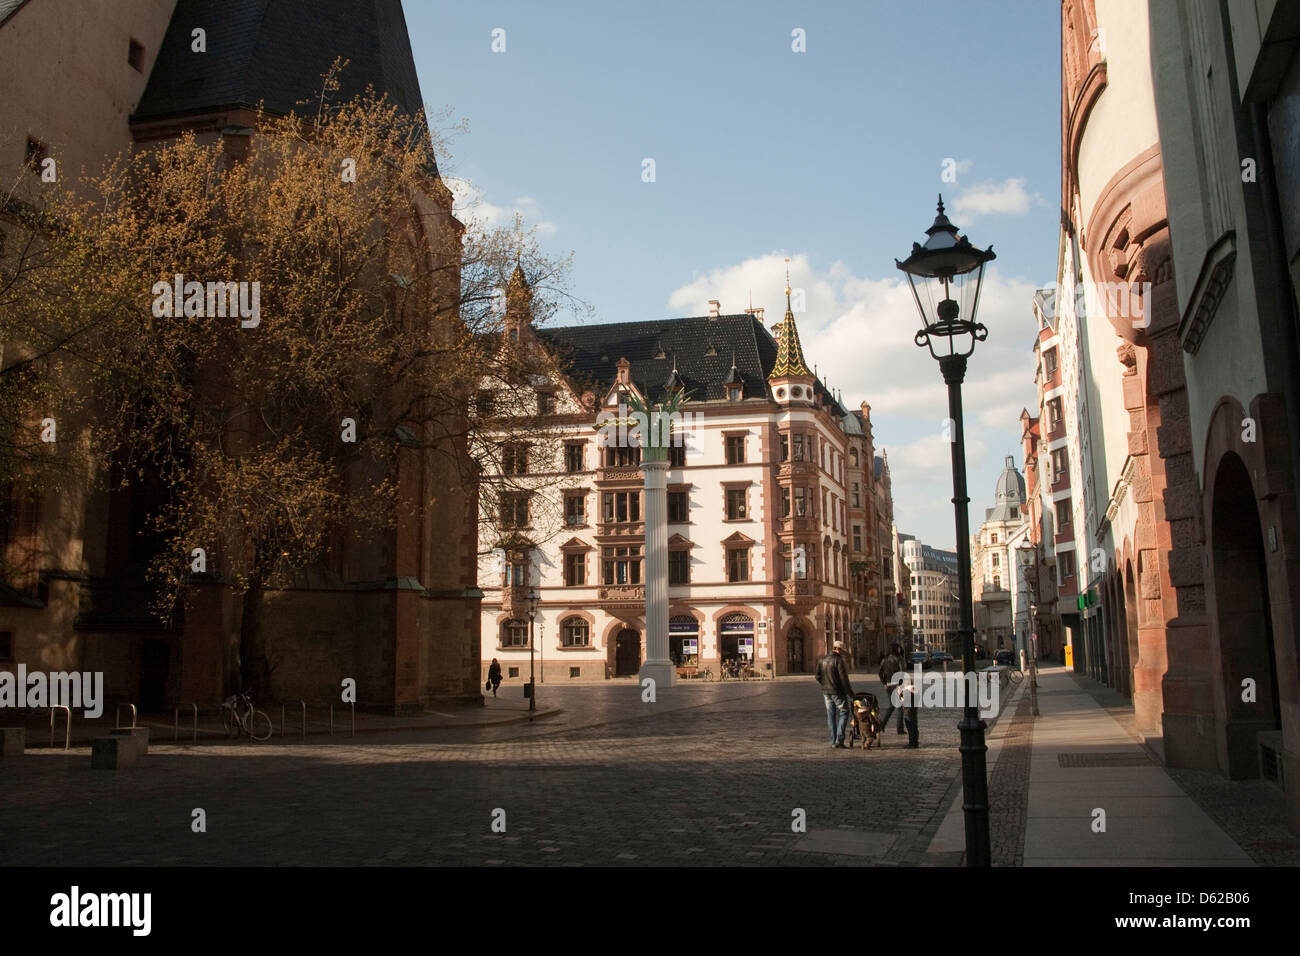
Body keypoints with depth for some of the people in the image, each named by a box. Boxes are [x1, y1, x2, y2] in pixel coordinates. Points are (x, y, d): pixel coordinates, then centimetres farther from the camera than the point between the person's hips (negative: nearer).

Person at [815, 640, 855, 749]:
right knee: (844, 713, 1)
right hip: (838, 692, -7)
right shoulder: (839, 661, -13)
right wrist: (851, 694, -10)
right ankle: (839, 740, -8)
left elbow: (818, 677, 11)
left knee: (831, 715, 11)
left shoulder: (822, 660, 9)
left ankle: (833, 741, 13)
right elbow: (844, 679, -15)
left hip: (826, 692, 7)